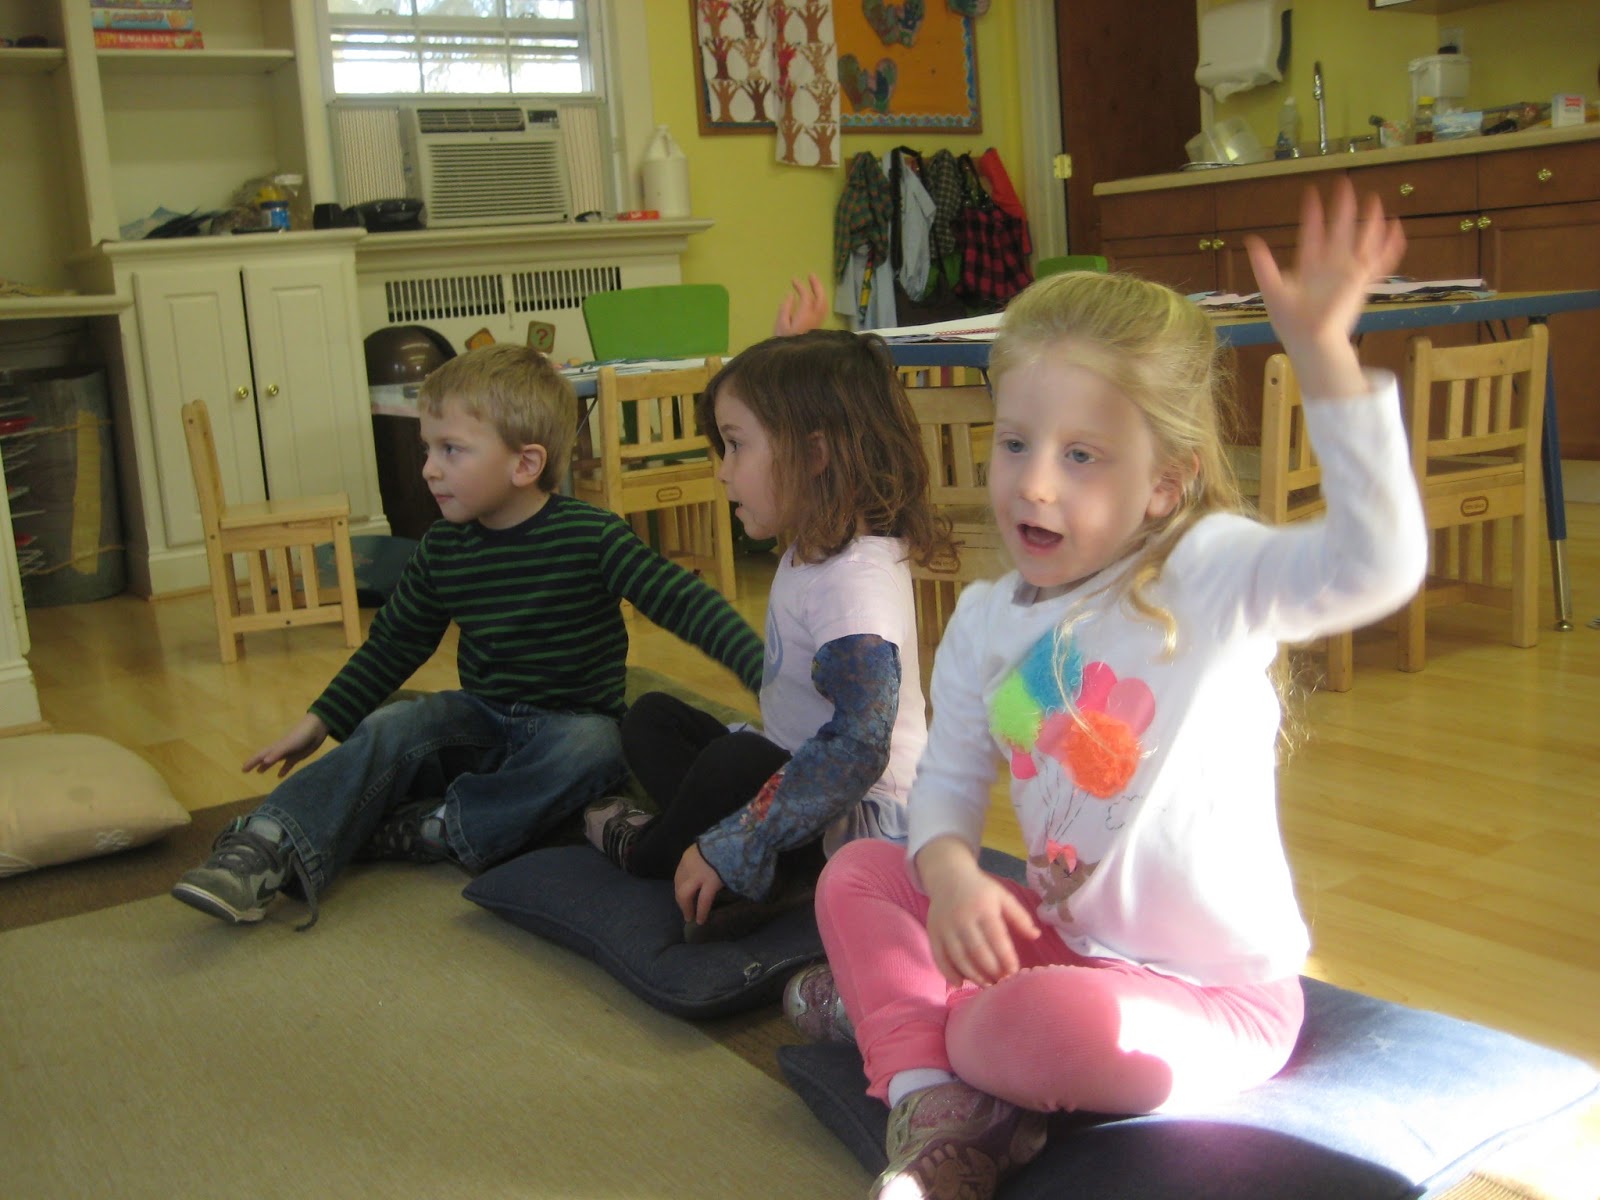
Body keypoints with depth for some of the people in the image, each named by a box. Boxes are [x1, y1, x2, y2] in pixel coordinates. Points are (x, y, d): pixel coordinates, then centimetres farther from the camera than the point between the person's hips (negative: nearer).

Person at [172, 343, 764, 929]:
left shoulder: (592, 538, -15)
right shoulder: (443, 549, -1)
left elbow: (685, 603, -18)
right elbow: (393, 644, 11)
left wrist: (768, 676, -29)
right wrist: (320, 721, 8)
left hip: (572, 723, -3)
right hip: (482, 718, 4)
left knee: (592, 747, -35)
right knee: (390, 728, -22)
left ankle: (434, 831, -31)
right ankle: (266, 849, -30)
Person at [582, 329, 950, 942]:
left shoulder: (858, 580, -25)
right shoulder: (811, 551, 4)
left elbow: (857, 749, -32)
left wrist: (728, 850, -32)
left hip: (860, 817, -11)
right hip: (793, 769, 11)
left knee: (735, 762, -37)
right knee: (650, 717, 14)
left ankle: (648, 850, -2)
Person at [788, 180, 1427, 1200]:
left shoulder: (1209, 577, -19)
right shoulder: (986, 622, 0)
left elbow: (1377, 563, -38)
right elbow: (949, 776, 8)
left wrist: (1323, 353, -45)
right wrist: (950, 867, -15)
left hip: (1217, 992, -7)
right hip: (1064, 939, 7)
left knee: (1059, 1028, -35)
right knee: (859, 875, 4)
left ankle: (900, 1017, -4)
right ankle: (935, 1108, -10)